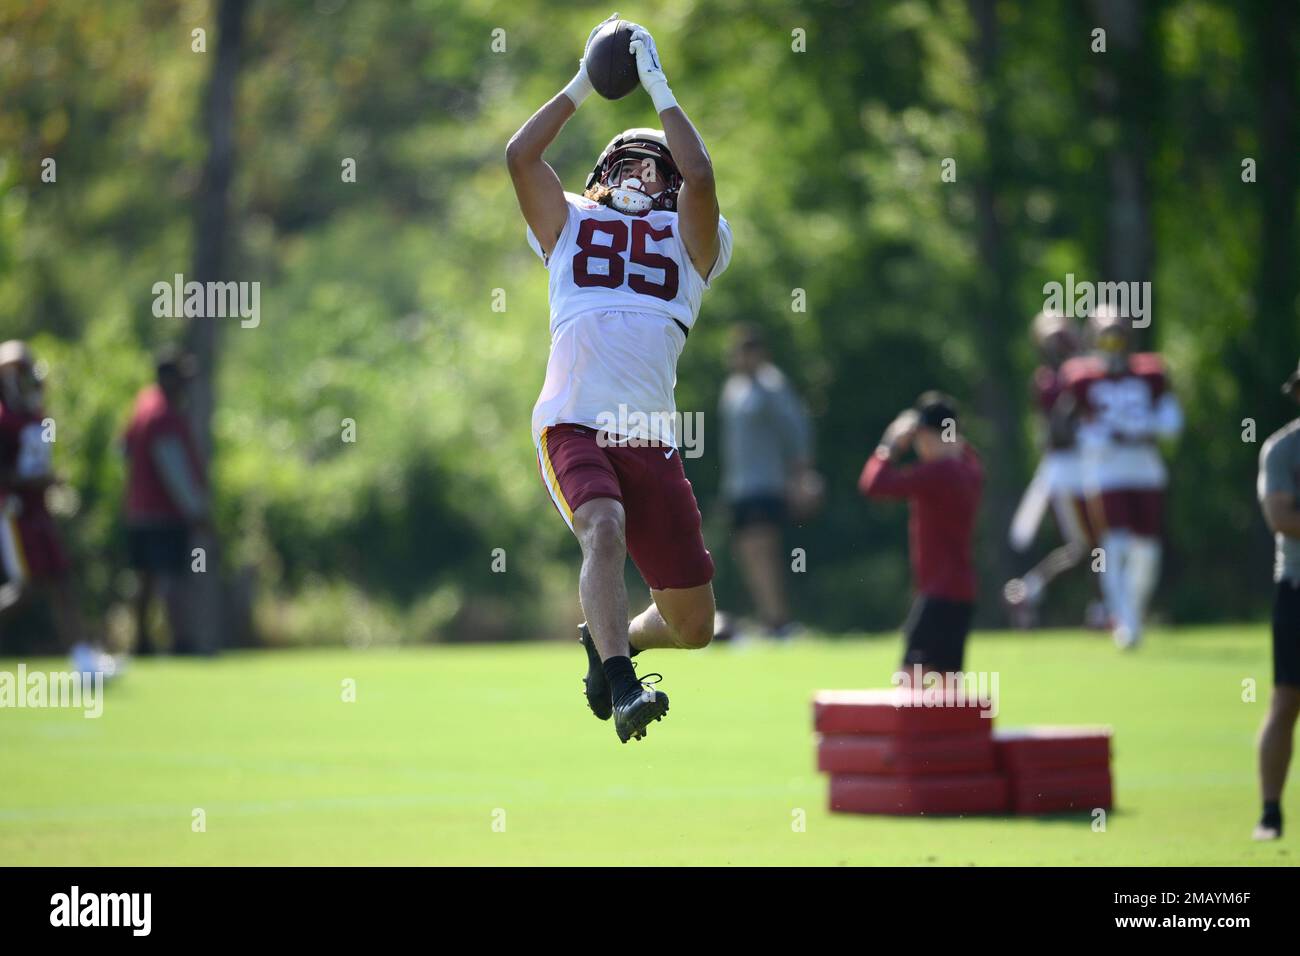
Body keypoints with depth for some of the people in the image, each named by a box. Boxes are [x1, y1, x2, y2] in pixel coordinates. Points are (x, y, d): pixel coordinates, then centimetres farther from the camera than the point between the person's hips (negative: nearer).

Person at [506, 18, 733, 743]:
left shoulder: (689, 240, 17)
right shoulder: (571, 225, 20)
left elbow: (701, 176, -2)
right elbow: (521, 156, 7)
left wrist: (659, 90, 5)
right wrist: (585, 85, 10)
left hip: (650, 438, 2)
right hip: (573, 427, -2)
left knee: (693, 625, 5)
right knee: (605, 528, -34)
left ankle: (606, 641, 36)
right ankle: (622, 687, -39)